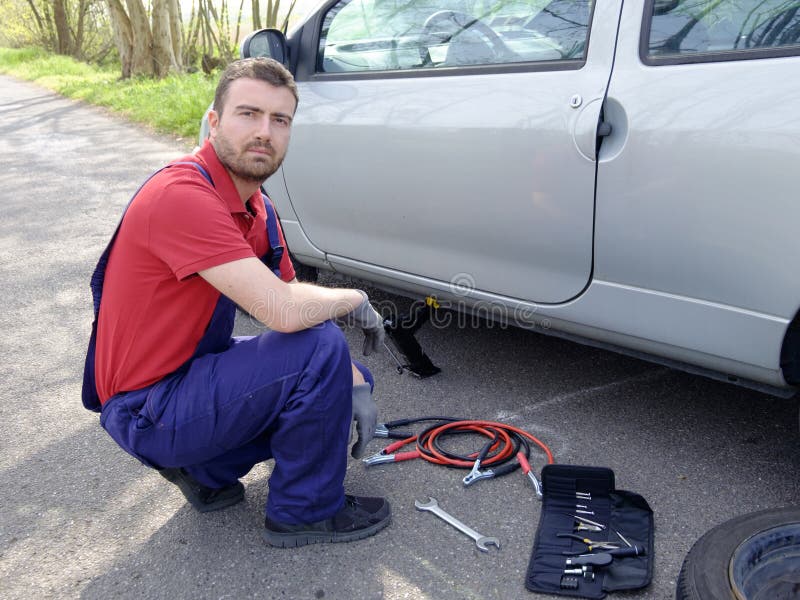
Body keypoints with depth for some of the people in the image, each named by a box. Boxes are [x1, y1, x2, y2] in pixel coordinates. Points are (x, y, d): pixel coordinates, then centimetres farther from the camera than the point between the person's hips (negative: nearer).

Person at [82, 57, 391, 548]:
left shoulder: (256, 207, 4)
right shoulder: (183, 195, -26)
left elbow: (290, 298, 6)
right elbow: (284, 312, -34)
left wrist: (355, 384, -6)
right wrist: (356, 300, -13)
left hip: (196, 368, 9)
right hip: (147, 411, -9)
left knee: (356, 379, 11)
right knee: (320, 349, -25)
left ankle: (207, 470, 13)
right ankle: (306, 511, -2)